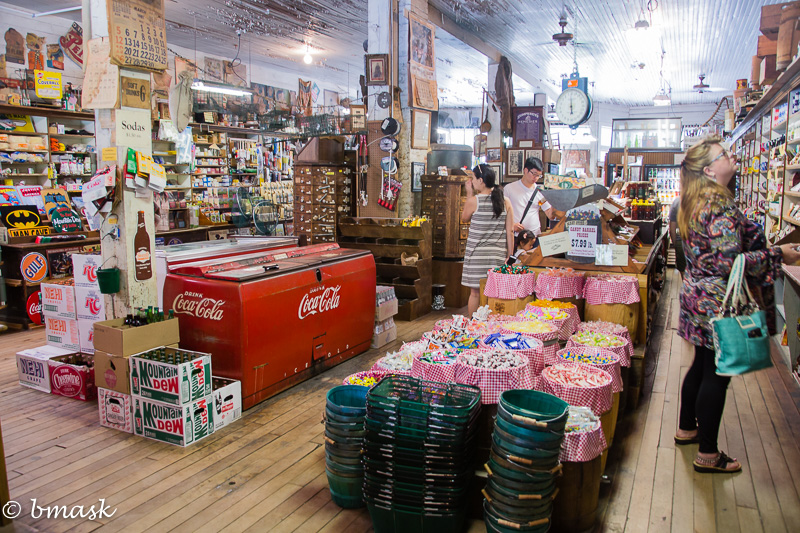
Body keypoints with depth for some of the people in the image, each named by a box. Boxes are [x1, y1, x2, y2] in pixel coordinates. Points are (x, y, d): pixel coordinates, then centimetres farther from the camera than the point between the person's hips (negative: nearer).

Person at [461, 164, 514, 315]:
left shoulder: (474, 201, -8)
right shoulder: (505, 202, 2)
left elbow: (464, 218, 11)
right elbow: (510, 232, 3)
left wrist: (469, 194, 12)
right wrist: (510, 256, 10)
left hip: (477, 254, -3)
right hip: (498, 254, 3)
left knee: (475, 292, 5)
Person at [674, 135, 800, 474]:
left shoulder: (694, 203, 9)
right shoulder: (721, 205, -21)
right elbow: (729, 263, -25)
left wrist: (766, 247, 21)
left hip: (697, 295, 9)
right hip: (718, 303, -9)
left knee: (702, 365, 21)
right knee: (717, 374, 1)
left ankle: (686, 428, 37)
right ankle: (708, 455, 13)